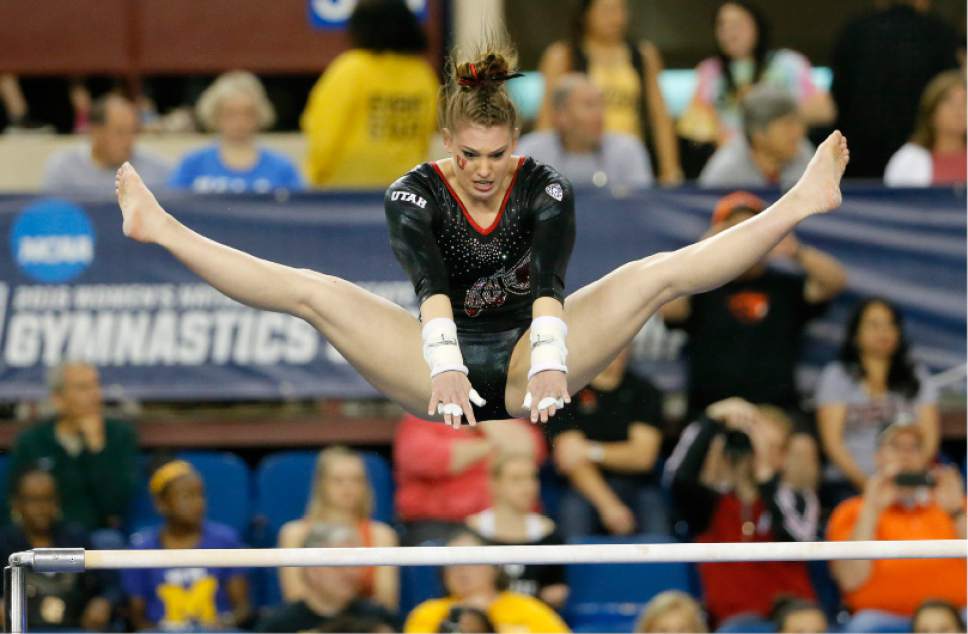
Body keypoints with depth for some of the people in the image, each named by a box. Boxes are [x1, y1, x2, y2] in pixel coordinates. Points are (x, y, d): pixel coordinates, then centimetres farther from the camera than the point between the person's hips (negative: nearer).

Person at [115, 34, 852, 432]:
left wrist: (551, 364, -45)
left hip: (524, 364, 0)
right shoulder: (415, 194, -11)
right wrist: (444, 370, -47)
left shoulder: (546, 189, -9)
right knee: (315, 293, -21)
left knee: (658, 275, -16)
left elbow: (549, 284, -27)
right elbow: (431, 286, -30)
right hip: (444, 369, 0)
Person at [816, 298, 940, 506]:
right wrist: (862, 480, -12)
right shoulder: (836, 376, 12)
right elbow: (832, 439, 3)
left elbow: (929, 437, 9)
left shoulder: (917, 378, 19)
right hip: (848, 484, -1)